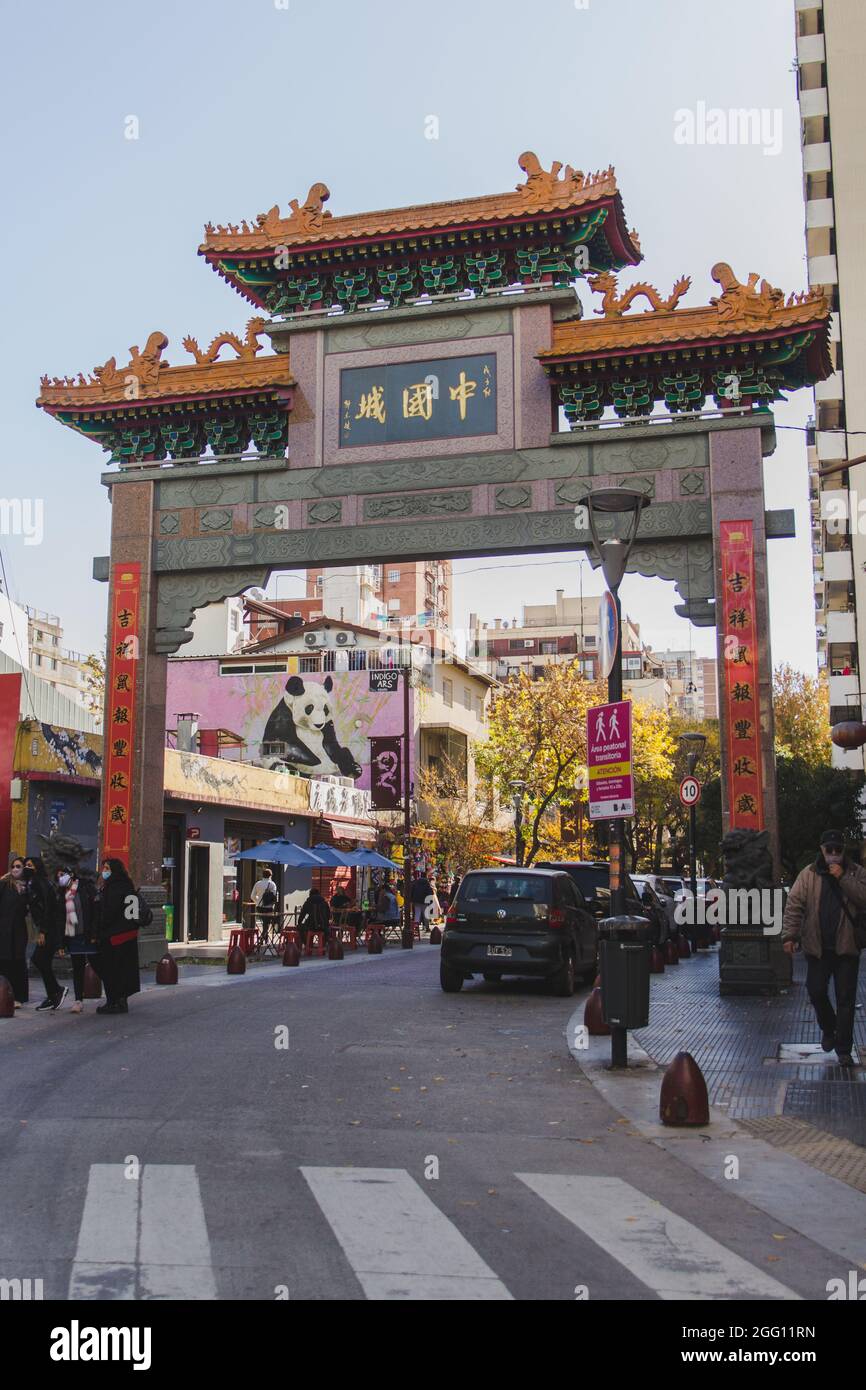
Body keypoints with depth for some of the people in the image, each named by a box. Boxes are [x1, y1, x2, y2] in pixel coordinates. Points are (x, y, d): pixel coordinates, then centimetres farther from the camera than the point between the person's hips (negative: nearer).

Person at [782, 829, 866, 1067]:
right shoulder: (808, 874, 2)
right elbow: (794, 905, -3)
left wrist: (843, 878, -18)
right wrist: (789, 935, -12)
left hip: (846, 947, -1)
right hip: (817, 947, 1)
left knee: (846, 1000, 2)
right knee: (816, 992, 4)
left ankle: (843, 1049, 10)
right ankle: (828, 1029, 32)